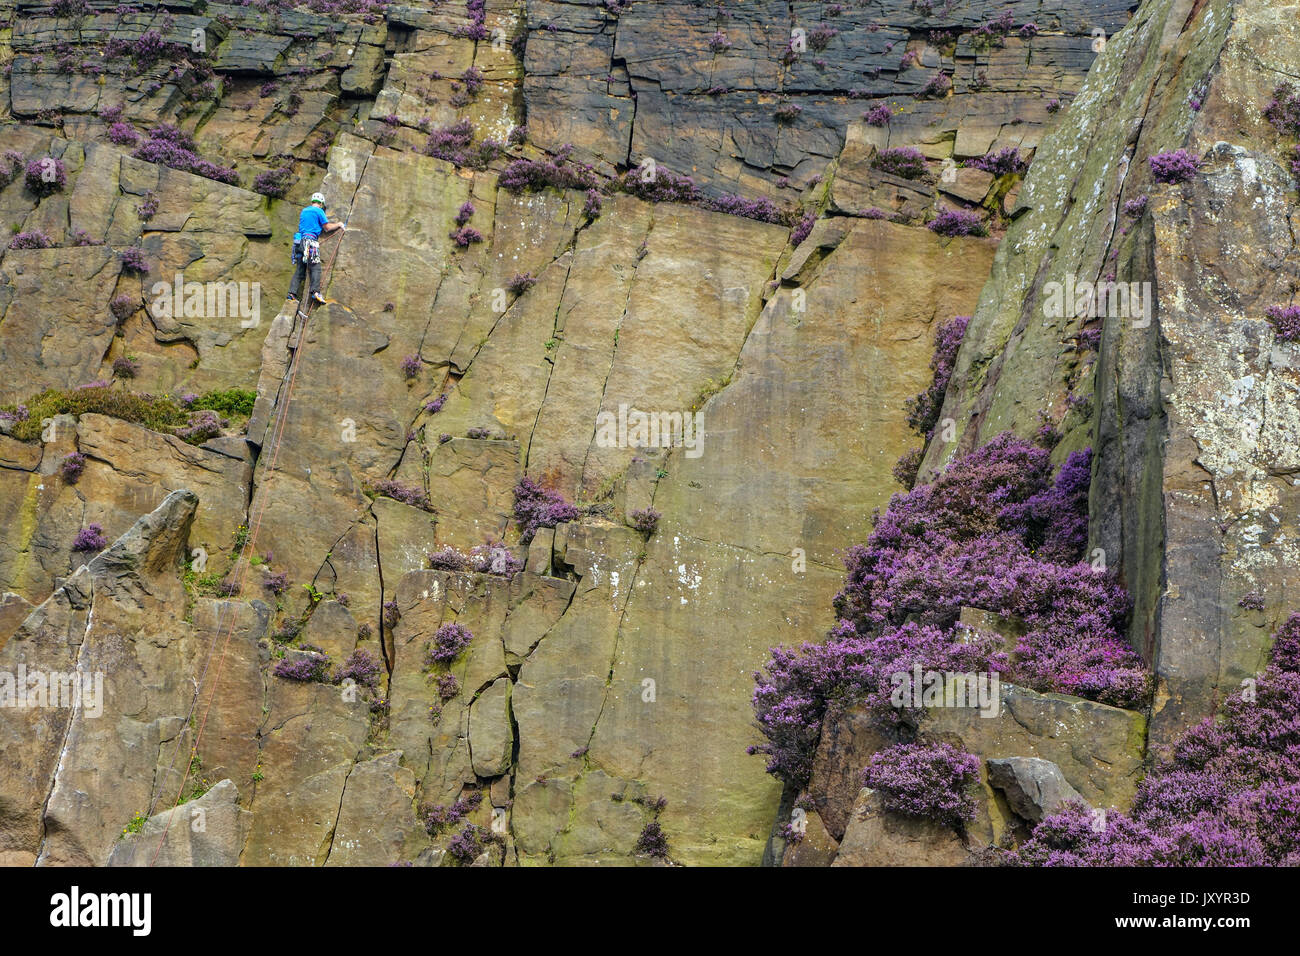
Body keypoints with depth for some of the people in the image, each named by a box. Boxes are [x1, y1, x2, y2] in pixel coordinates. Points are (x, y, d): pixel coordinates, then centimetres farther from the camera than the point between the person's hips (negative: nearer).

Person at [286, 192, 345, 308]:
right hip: (310, 240, -7)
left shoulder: (304, 211, 23)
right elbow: (327, 228, 2)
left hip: (300, 241, 7)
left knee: (299, 270, 6)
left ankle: (292, 294, -2)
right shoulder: (318, 211, 2)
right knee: (315, 268, -12)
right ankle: (315, 291, -27)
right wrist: (339, 225, 19)